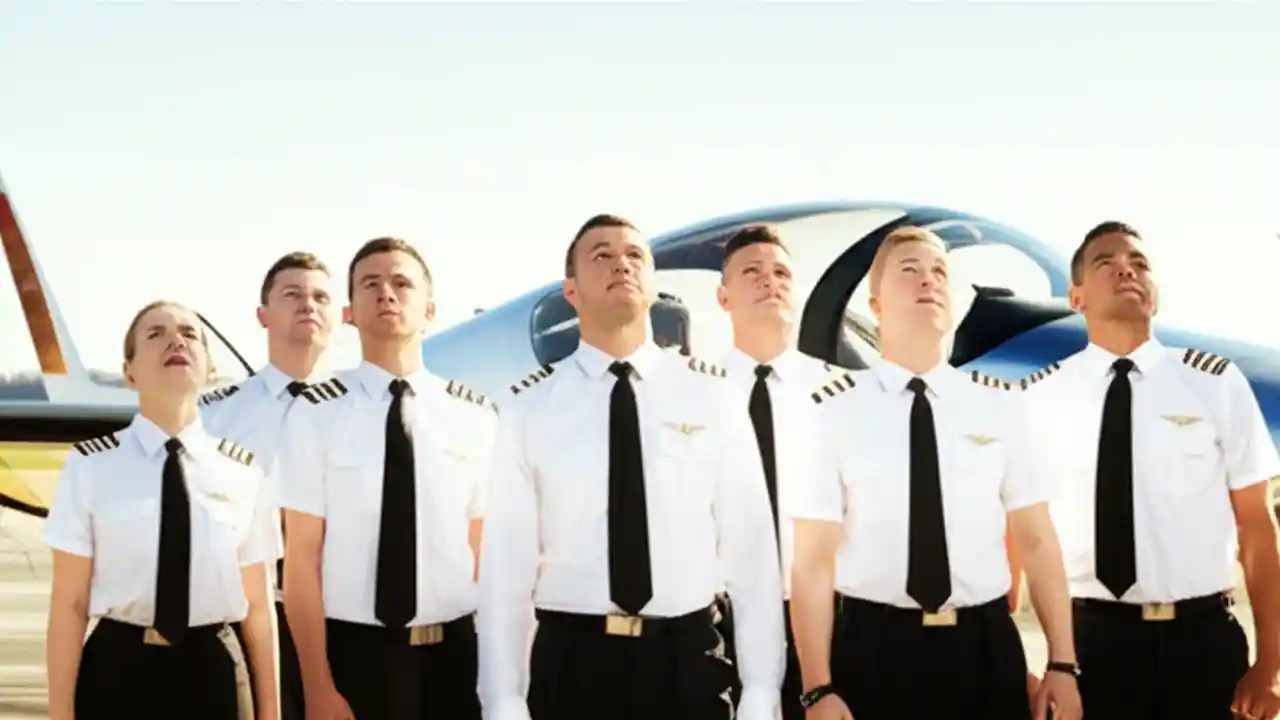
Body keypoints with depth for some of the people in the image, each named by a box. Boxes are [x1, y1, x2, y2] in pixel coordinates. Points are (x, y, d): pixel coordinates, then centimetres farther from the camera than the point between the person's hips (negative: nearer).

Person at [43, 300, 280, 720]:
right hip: (117, 674, -2)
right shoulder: (91, 466, -2)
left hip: (213, 674, 2)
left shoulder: (241, 472, 4)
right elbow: (69, 604, -3)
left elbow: (257, 606, 5)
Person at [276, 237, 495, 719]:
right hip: (354, 652, -2)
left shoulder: (474, 415, 5)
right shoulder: (316, 414, -2)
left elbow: (485, 551, 6)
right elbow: (302, 558, -5)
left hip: (453, 652, 2)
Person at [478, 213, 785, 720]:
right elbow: (505, 563, -1)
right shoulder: (529, 407, 1)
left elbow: (750, 549, 0)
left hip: (687, 660, 1)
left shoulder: (712, 395, 2)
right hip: (572, 663, 0)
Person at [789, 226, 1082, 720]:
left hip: (987, 650, 2)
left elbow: (1037, 542, 6)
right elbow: (812, 561, -4)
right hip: (874, 651, -2)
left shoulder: (1001, 406, 6)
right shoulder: (834, 412, -1)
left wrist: (1062, 665, 2)